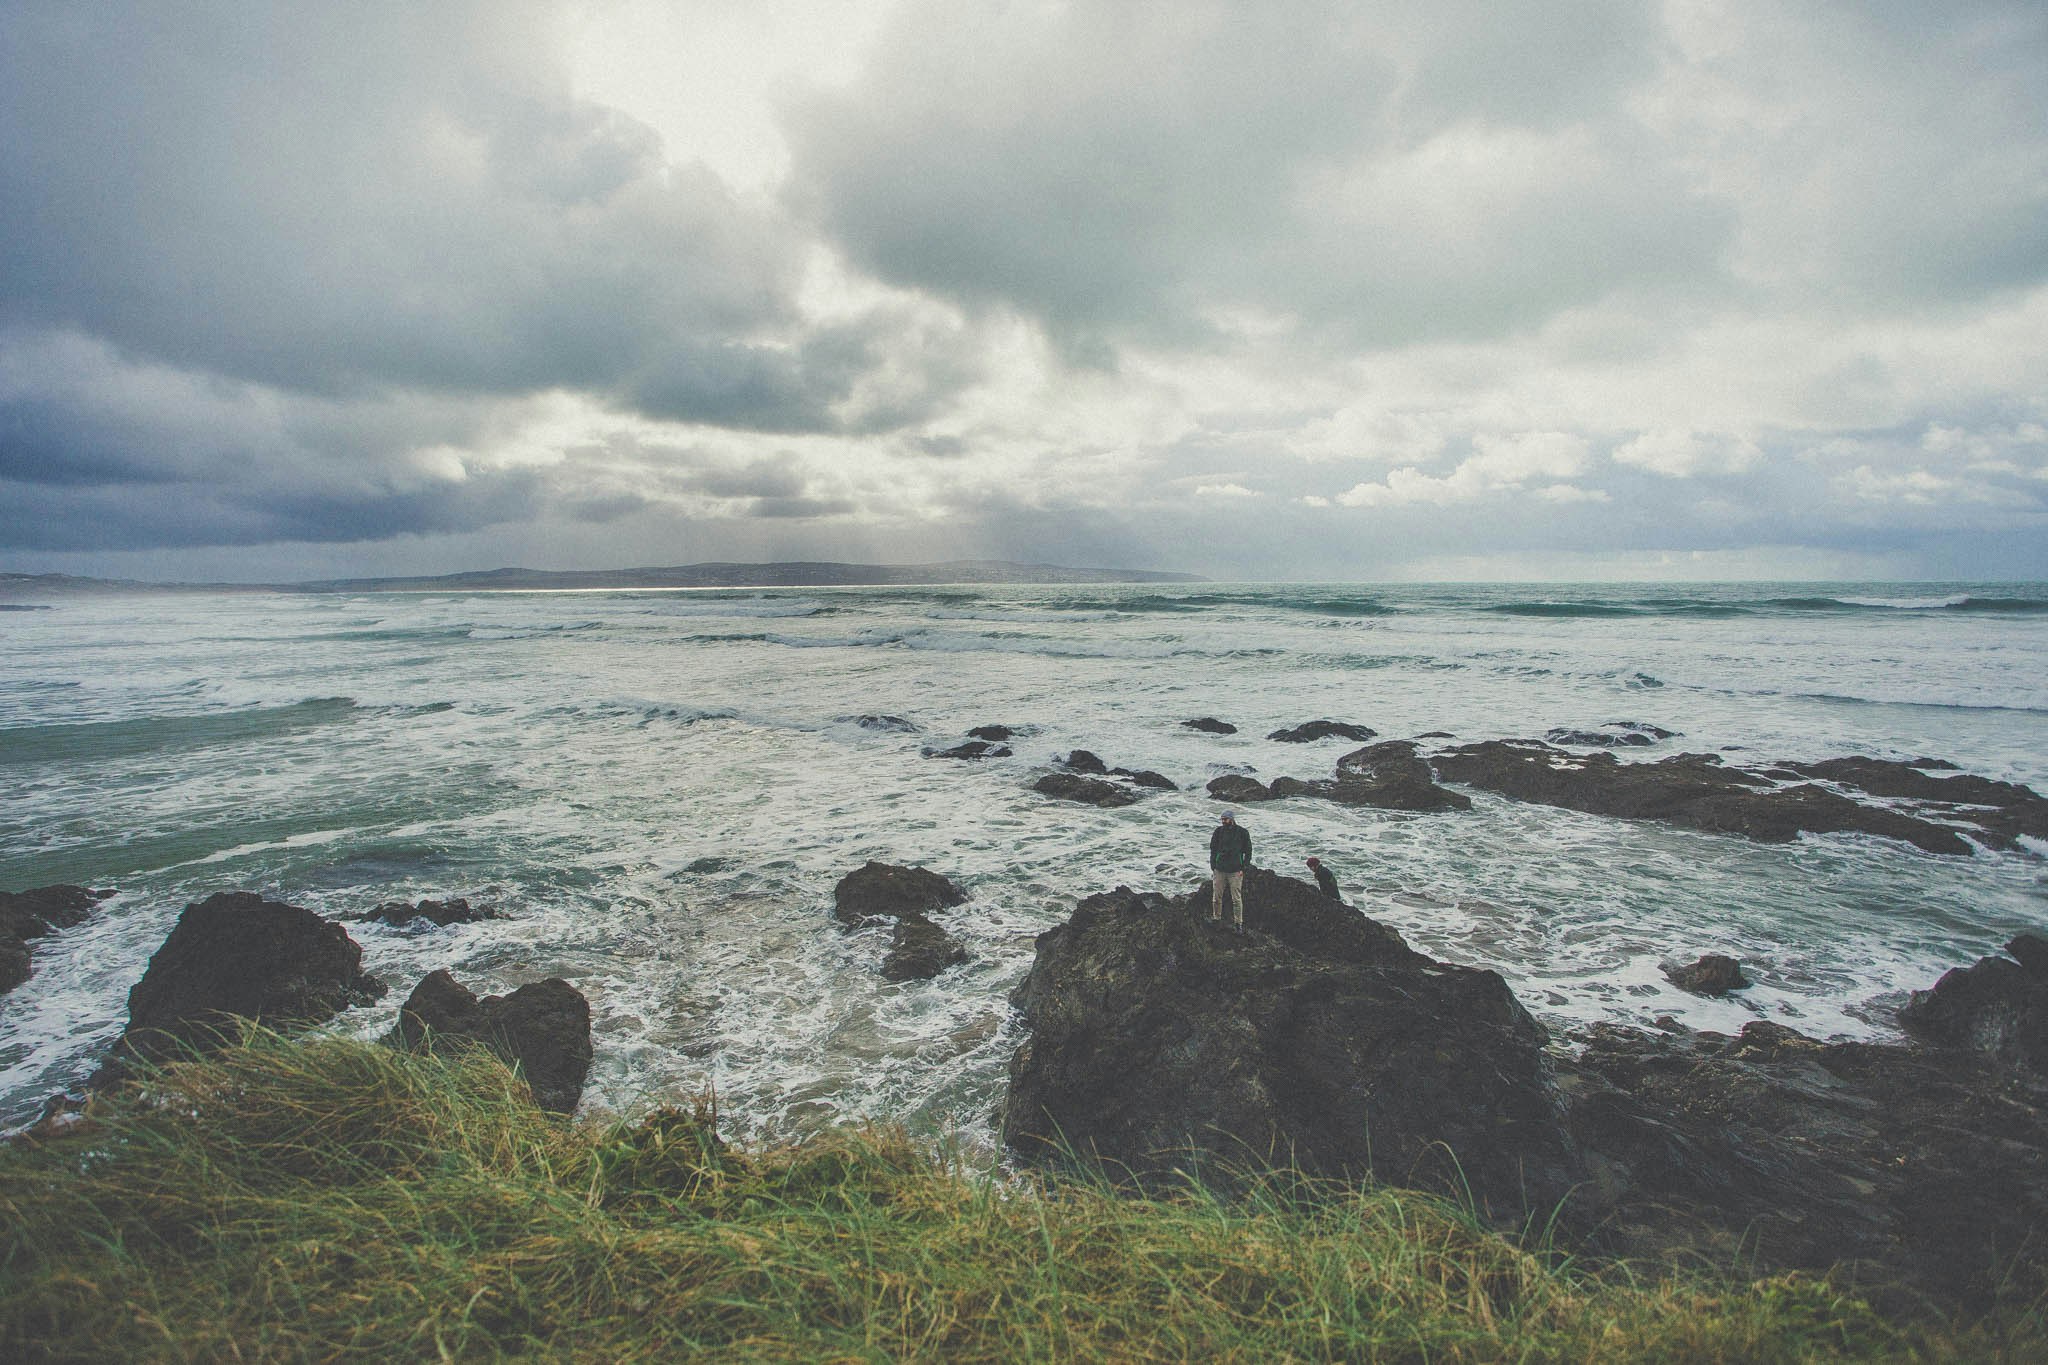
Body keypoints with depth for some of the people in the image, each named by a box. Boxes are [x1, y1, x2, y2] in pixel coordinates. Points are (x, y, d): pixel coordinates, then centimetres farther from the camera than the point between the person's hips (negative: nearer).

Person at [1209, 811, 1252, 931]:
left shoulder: (1243, 832, -2)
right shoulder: (1219, 831, 4)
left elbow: (1248, 851, 3)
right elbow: (1213, 849, 10)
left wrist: (1243, 868, -3)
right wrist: (1213, 867, 4)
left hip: (1235, 871, -2)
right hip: (1219, 870, 2)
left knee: (1237, 899, -1)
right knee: (1217, 897, 7)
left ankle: (1238, 923, 7)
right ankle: (1216, 918, 22)